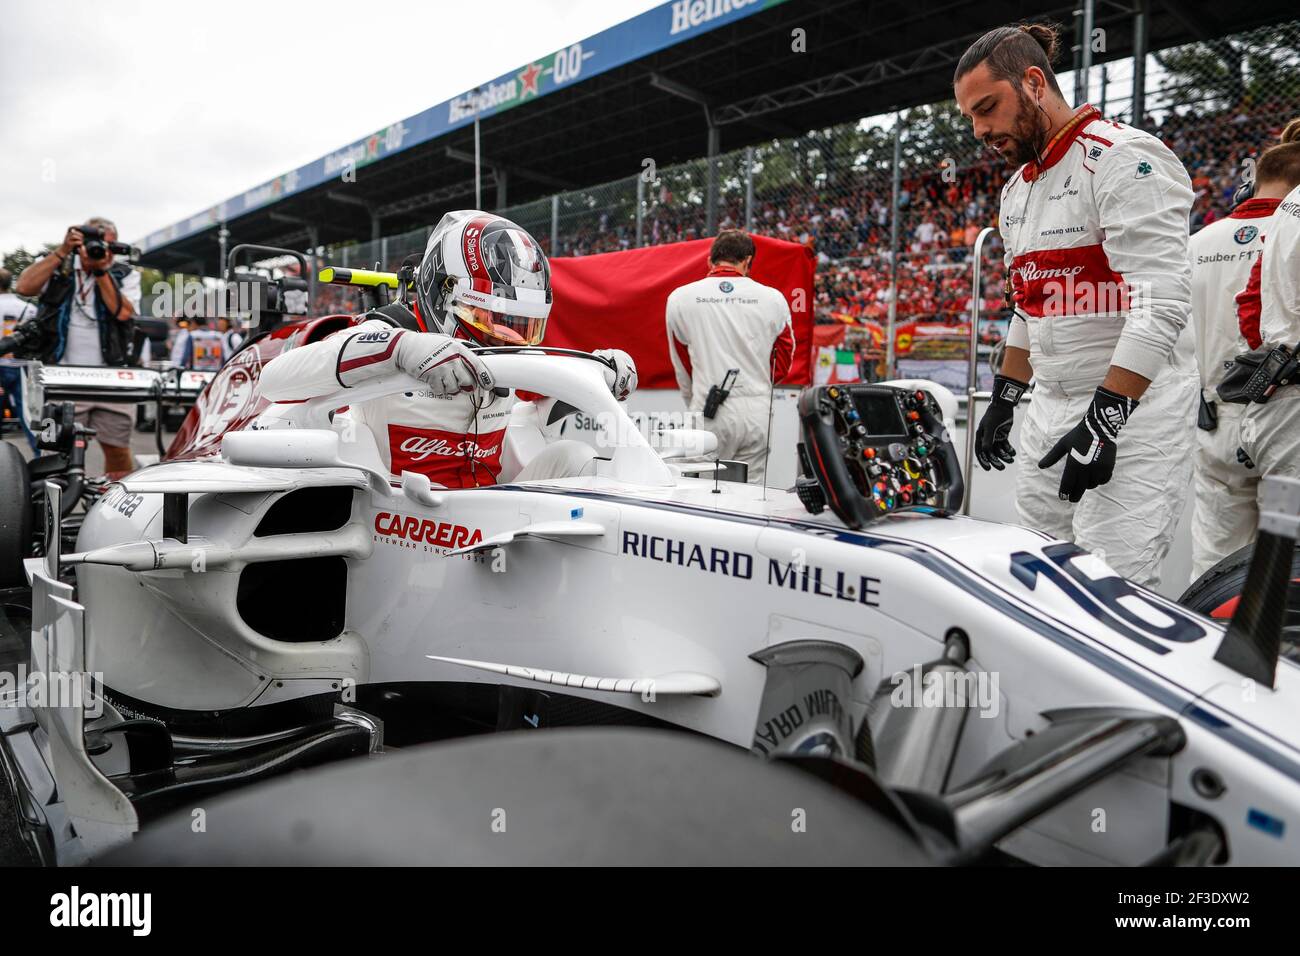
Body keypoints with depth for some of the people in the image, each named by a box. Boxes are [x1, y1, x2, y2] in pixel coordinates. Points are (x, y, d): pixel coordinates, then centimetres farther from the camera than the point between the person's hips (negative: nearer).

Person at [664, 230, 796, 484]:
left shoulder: (679, 298, 1)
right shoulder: (773, 298, 3)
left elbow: (681, 365, 11)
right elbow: (784, 360, 13)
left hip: (710, 415, -1)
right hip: (758, 412, 2)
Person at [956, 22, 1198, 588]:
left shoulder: (1122, 157, -11)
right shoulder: (1017, 189, 16)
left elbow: (1161, 301, -20)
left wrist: (1103, 421, -25)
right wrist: (1003, 399, 22)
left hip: (1135, 410, -8)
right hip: (1050, 412, 8)